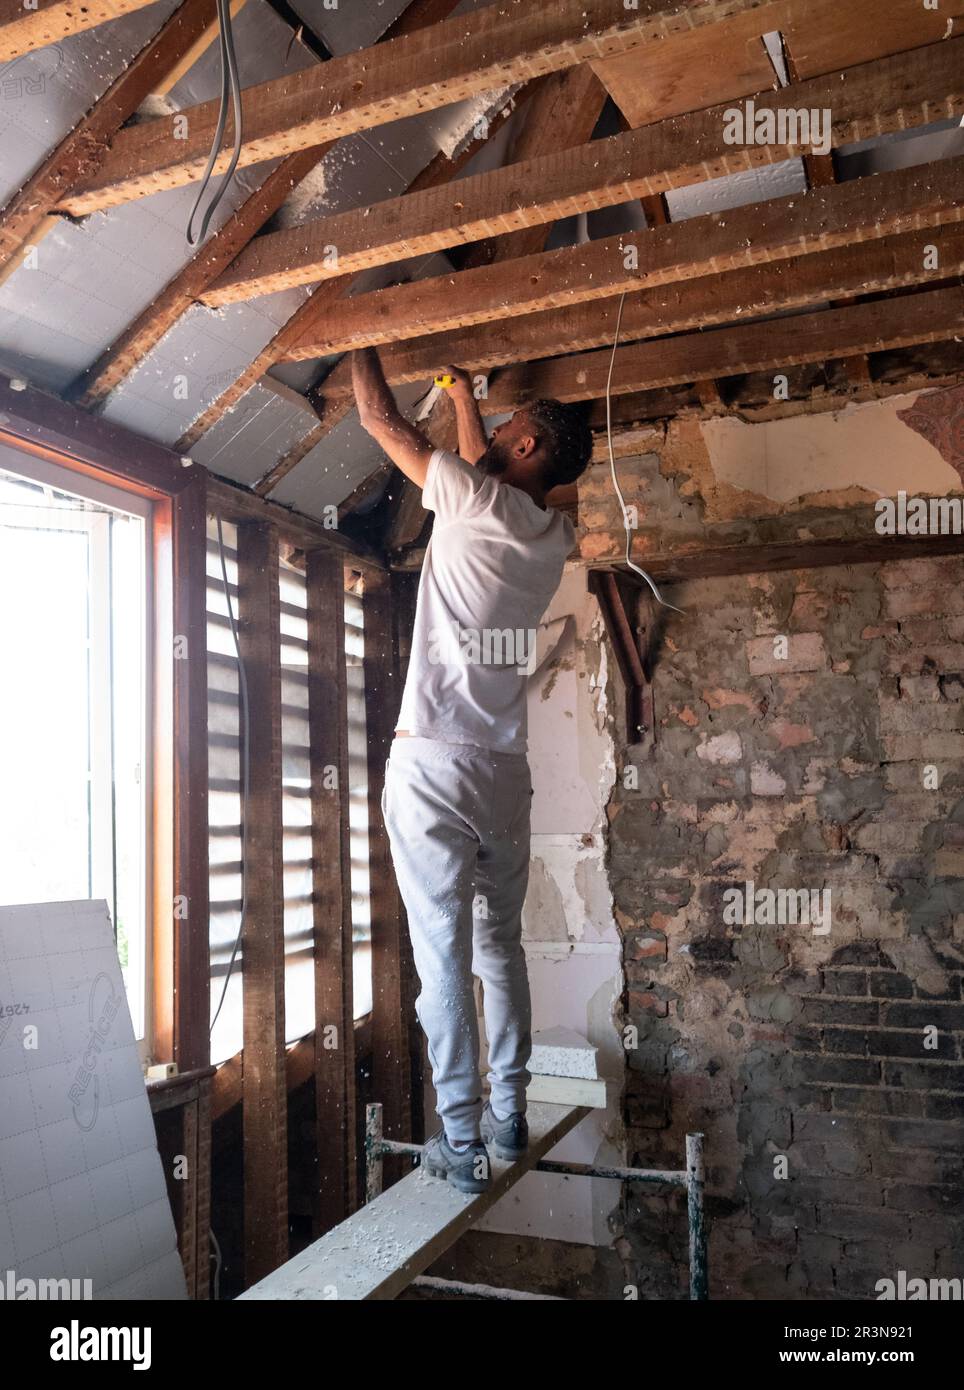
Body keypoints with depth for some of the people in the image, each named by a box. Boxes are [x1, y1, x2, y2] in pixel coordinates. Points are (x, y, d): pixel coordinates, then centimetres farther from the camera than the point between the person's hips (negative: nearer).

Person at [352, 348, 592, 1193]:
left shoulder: (478, 502, -7)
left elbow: (382, 421, 5)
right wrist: (462, 393, 41)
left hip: (435, 765, -6)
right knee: (501, 948, 15)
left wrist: (360, 344, 21)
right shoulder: (554, 538, 12)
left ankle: (462, 1144, 6)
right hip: (507, 771, 7)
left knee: (443, 957, -1)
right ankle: (508, 1116, 24)